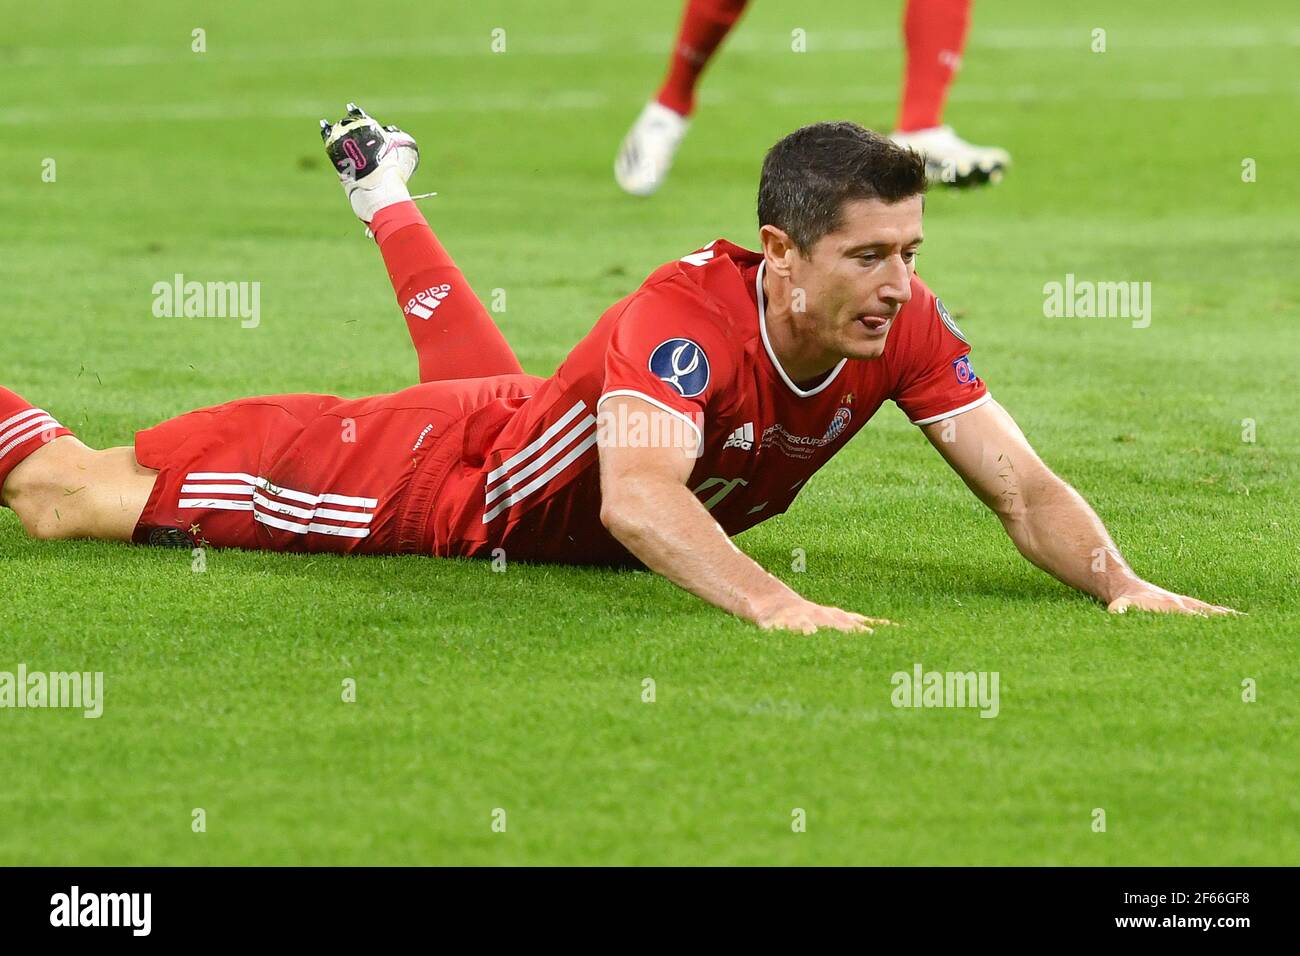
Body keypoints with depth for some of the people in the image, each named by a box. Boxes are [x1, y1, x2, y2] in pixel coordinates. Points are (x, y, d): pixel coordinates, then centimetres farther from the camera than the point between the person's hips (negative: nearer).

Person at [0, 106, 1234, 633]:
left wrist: (1119, 581, -39)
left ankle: (383, 187, 69)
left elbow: (1022, 488, -20)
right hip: (453, 481, -7)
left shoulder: (901, 329, -25)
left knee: (480, 367, 45)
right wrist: (773, 605, -70)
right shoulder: (691, 314, -43)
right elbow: (637, 500, -57)